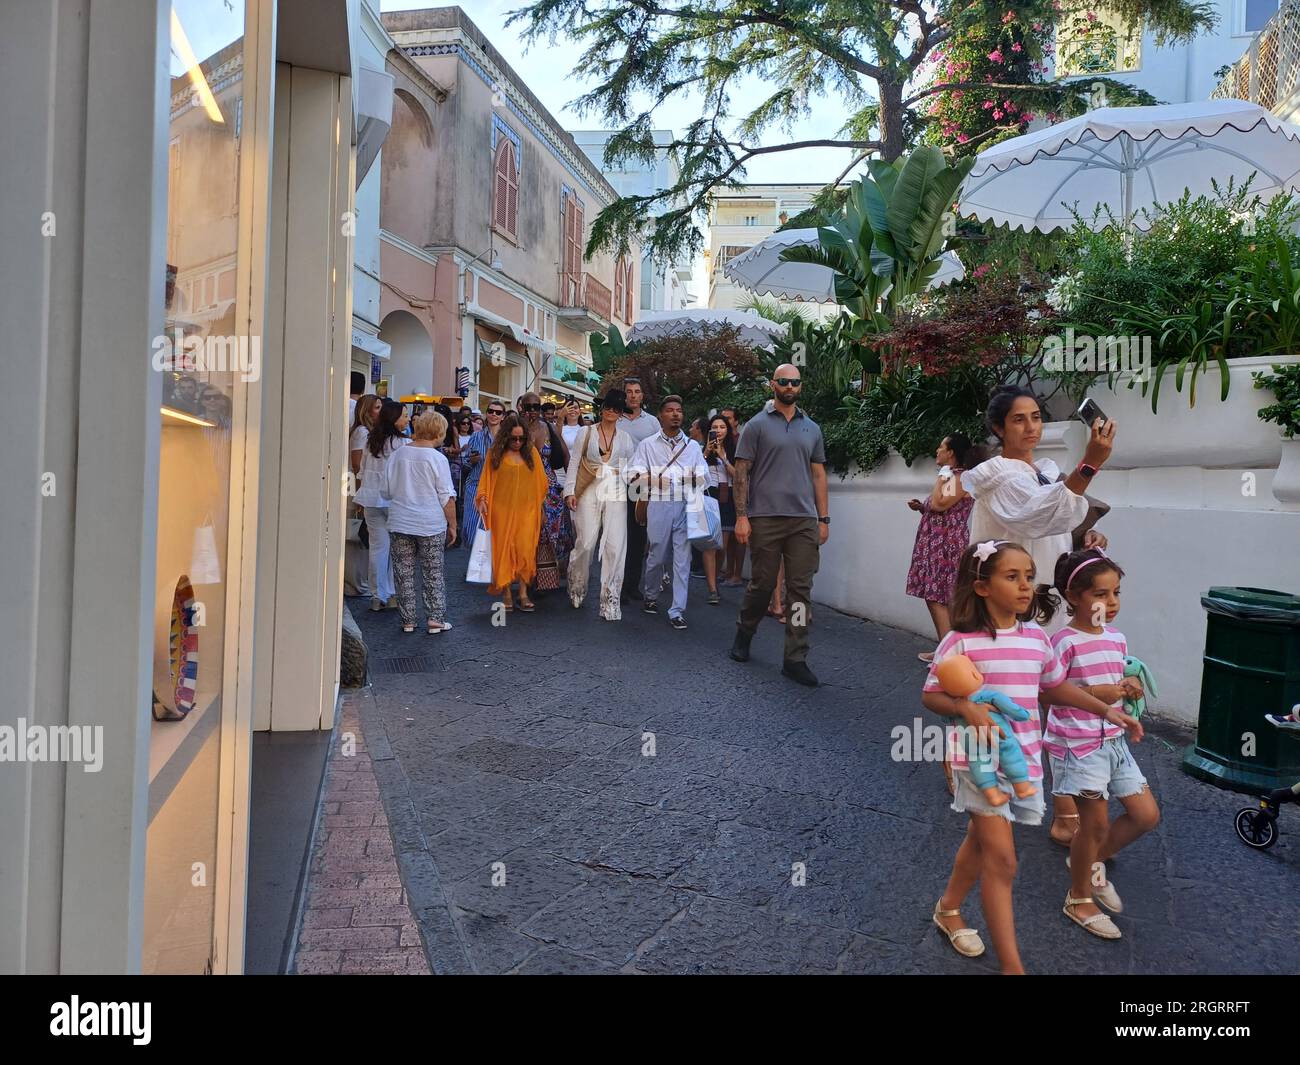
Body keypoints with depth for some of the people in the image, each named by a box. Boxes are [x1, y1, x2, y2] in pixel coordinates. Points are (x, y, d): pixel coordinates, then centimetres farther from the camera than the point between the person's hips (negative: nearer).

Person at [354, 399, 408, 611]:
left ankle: (378, 596, 12)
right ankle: (394, 594, 10)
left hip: (372, 499, 5)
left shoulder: (371, 440, 7)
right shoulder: (401, 443, -11)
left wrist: (364, 499, 21)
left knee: (377, 546, 7)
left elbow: (363, 471, 13)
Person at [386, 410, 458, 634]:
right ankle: (435, 618, 9)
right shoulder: (438, 459, -10)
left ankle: (407, 620, 15)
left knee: (404, 573, 10)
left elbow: (388, 490, 12)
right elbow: (447, 497, -8)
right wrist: (452, 525, 1)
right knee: (433, 574, 8)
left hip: (399, 523, 3)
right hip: (431, 525, -3)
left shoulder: (397, 455, 3)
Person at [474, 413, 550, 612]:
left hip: (526, 510, 1)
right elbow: (486, 479, 3)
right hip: (502, 510, -1)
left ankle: (523, 594, 0)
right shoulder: (495, 453, 2)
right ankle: (506, 594, 9)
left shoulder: (531, 451, 6)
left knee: (525, 550, -4)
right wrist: (482, 500, -8)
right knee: (504, 550, 2)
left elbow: (541, 481, 11)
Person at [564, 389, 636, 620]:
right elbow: (573, 462, 6)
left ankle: (610, 600, 2)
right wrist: (570, 491, -3)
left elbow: (632, 468, 13)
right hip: (589, 492, -1)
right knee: (586, 543, -5)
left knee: (615, 546, -6)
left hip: (616, 494, 2)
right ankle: (577, 587, 21)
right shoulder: (585, 432, 8)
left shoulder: (625, 438, 14)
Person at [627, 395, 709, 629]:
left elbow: (704, 476, 7)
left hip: (686, 507, 1)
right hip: (658, 506, -1)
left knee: (683, 559, -2)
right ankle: (651, 596, 29)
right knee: (656, 555, 4)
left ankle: (677, 610, 1)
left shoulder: (693, 446, 14)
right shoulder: (648, 444, 10)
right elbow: (634, 474, 0)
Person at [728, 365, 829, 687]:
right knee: (762, 584, 4)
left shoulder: (812, 429, 15)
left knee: (801, 589, 0)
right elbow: (742, 472, -1)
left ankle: (795, 660, 5)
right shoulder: (756, 425, 3)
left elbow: (818, 475, 16)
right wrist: (741, 516, -9)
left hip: (804, 521, 3)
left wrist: (824, 519, 10)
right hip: (765, 518, -3)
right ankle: (744, 633, 31)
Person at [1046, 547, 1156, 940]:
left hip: (1113, 741, 8)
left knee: (1146, 815, 10)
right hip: (1077, 744, -7)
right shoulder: (1065, 642, -18)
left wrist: (1130, 690, -3)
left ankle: (1092, 860, 33)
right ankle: (1080, 900, 24)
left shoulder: (1118, 640, 6)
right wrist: (1093, 694, -25)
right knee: (1096, 822, 2)